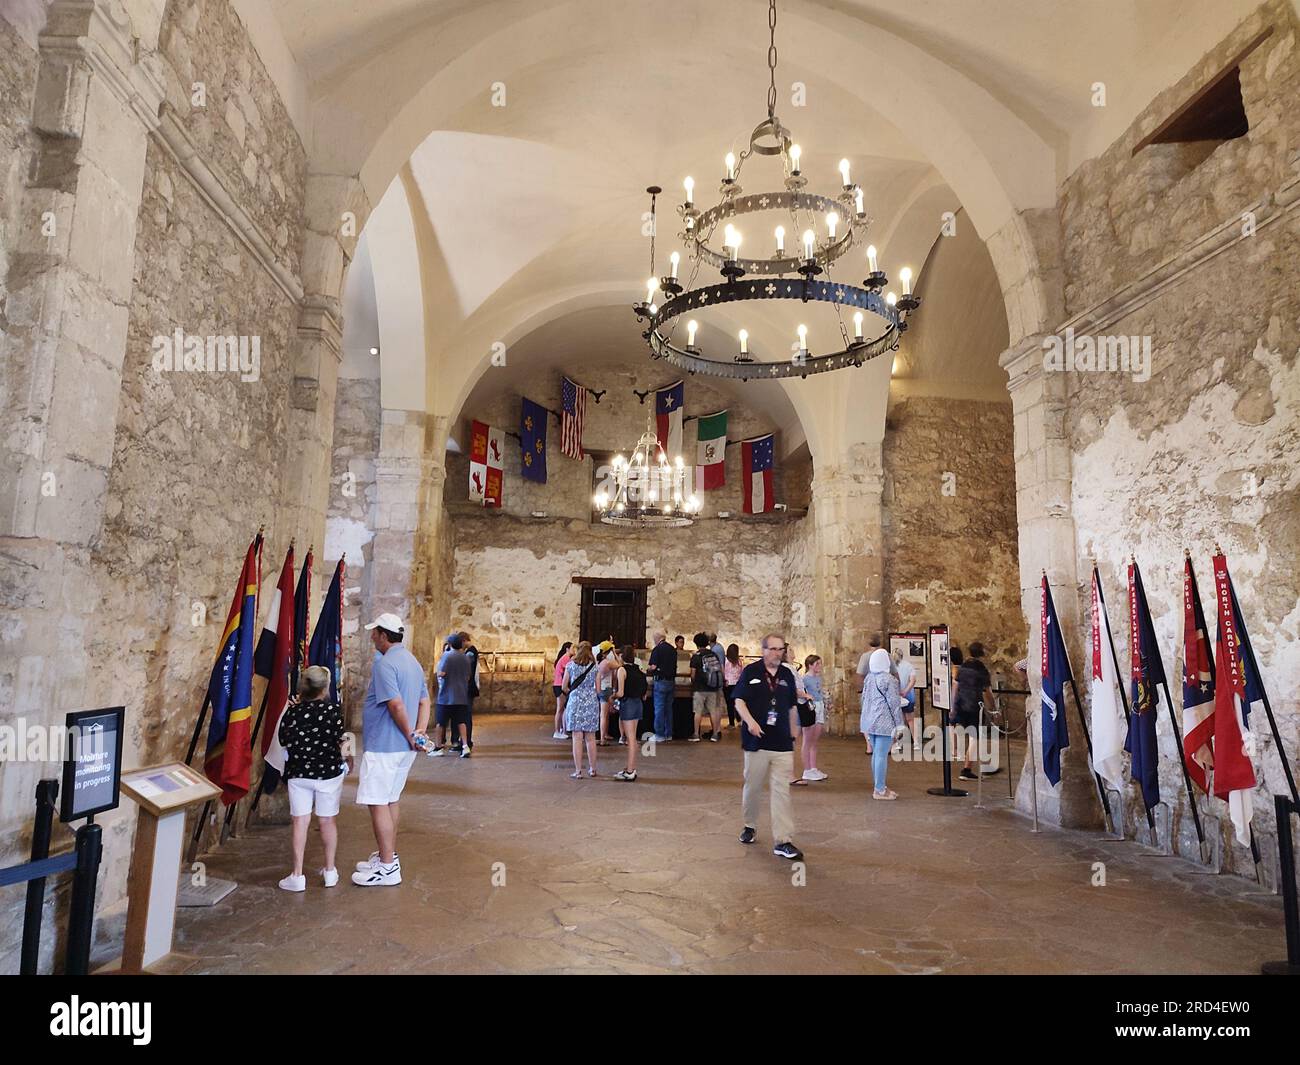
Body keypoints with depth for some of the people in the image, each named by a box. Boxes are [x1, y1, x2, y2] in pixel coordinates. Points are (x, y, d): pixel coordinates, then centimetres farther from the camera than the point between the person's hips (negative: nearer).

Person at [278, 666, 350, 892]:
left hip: (298, 773, 1)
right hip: (328, 772, -1)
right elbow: (340, 743, -9)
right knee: (328, 822, 11)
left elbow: (284, 741, 5)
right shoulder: (333, 710, -13)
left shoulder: (292, 712, -6)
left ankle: (297, 876, 10)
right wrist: (348, 759, 10)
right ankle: (330, 872, 22)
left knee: (300, 822, 7)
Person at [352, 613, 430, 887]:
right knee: (390, 801, 19)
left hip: (383, 746, -9)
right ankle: (388, 856, 29)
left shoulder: (383, 663, -17)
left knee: (377, 803, -2)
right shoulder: (412, 661, 13)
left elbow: (396, 704, -25)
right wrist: (420, 733, 3)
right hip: (404, 748, 9)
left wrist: (409, 735, -13)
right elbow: (424, 702, 12)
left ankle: (388, 869, 3)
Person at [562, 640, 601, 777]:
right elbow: (598, 688, 5)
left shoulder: (570, 665, -1)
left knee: (577, 738, 1)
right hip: (591, 703, 1)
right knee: (591, 738, 10)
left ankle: (578, 771, 2)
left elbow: (564, 687, 3)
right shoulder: (594, 666, 1)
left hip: (575, 703, -1)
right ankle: (592, 769, 18)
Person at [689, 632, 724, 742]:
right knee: (713, 711, 8)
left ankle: (696, 735, 2)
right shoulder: (714, 655, 5)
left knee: (698, 712, 1)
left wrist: (694, 683, 13)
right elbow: (720, 670, 9)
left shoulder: (696, 656, -7)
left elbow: (693, 674, -6)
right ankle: (715, 735, 11)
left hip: (699, 688, -4)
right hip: (713, 688, 4)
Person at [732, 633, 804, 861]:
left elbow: (791, 708, 17)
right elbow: (739, 701, -6)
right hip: (757, 741, -2)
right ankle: (750, 826, 33)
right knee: (752, 787, 11)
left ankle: (783, 841, 0)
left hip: (782, 744, 2)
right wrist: (750, 721, -22)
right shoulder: (751, 671, -3)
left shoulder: (787, 674, 9)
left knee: (782, 791, -2)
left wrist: (792, 736, 17)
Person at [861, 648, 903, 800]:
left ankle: (878, 787, 23)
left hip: (869, 722, 8)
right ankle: (879, 790, 0)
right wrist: (899, 723, -5)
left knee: (876, 754, 15)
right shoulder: (888, 679, -12)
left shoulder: (868, 678, 10)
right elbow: (894, 702, -12)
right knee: (882, 755, -3)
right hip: (884, 722, -8)